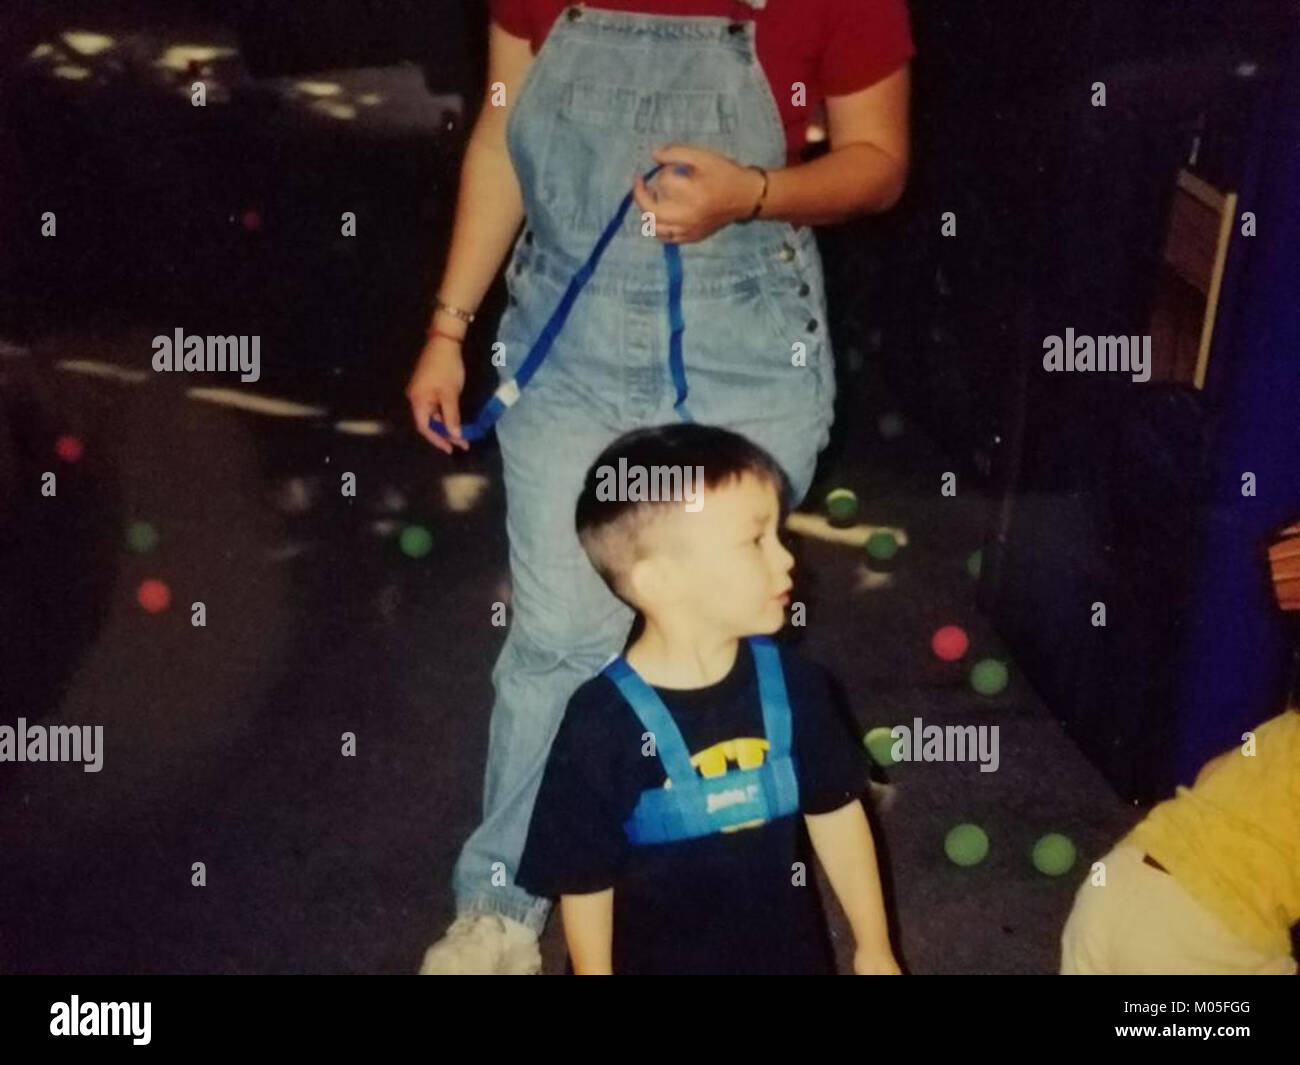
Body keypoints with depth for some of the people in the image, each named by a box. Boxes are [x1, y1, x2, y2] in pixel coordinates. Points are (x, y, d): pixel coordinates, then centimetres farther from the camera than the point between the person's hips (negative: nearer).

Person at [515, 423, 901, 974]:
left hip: (787, 950, 4)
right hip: (656, 959, -3)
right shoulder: (603, 724, -27)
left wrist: (873, 946, 6)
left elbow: (836, 813, 0)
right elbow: (585, 878, -14)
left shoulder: (790, 683, -13)